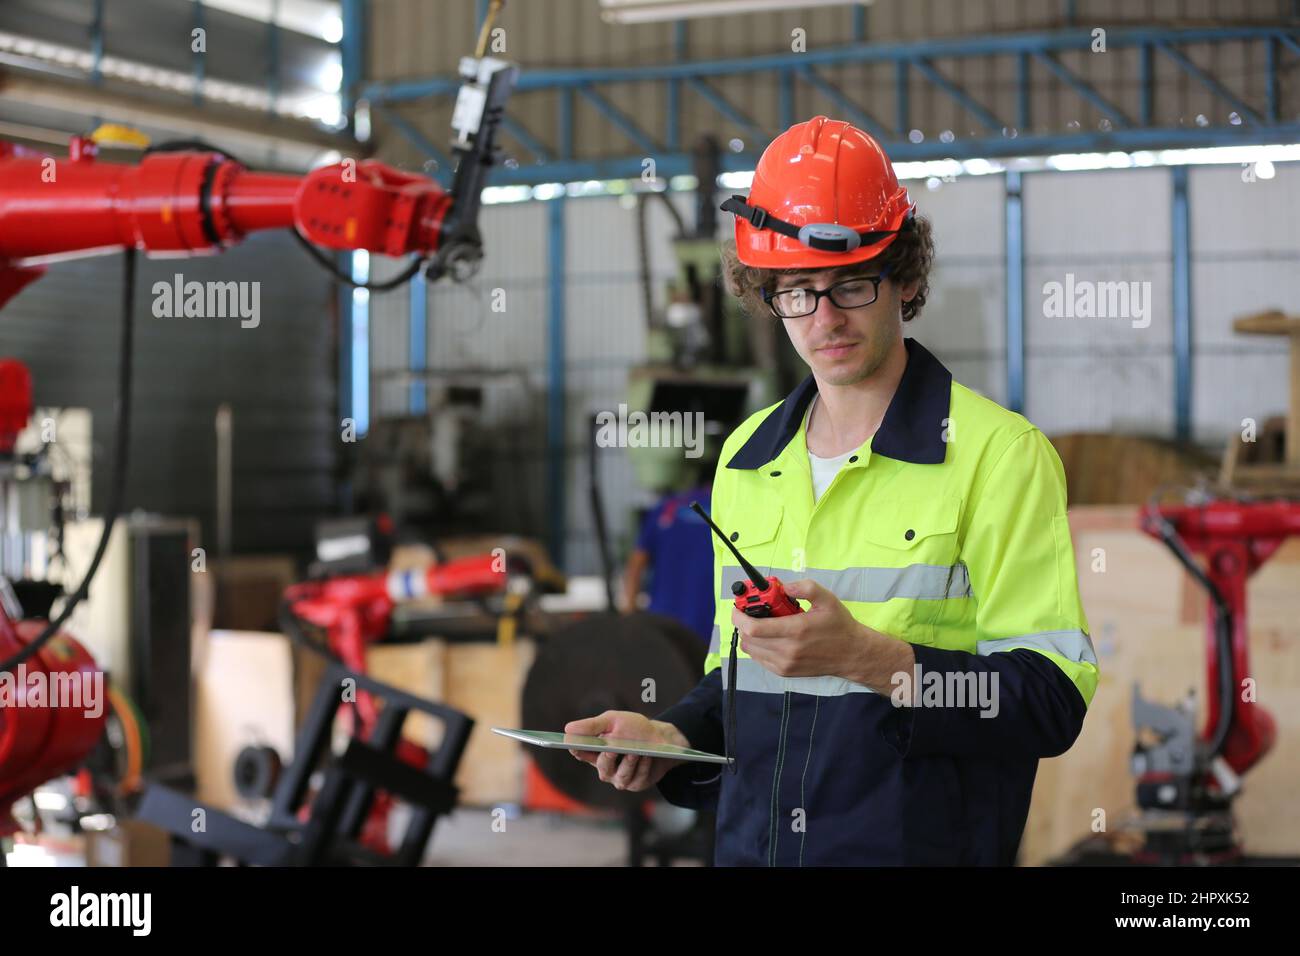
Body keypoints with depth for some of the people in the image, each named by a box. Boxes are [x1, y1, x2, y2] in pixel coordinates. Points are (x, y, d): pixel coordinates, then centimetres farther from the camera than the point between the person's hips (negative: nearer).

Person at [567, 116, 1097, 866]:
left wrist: (869, 657, -25)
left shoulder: (1001, 452, -8)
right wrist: (676, 738, 1)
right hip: (750, 845, 5)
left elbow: (1053, 701, -15)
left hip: (920, 846, -4)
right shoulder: (745, 458, 10)